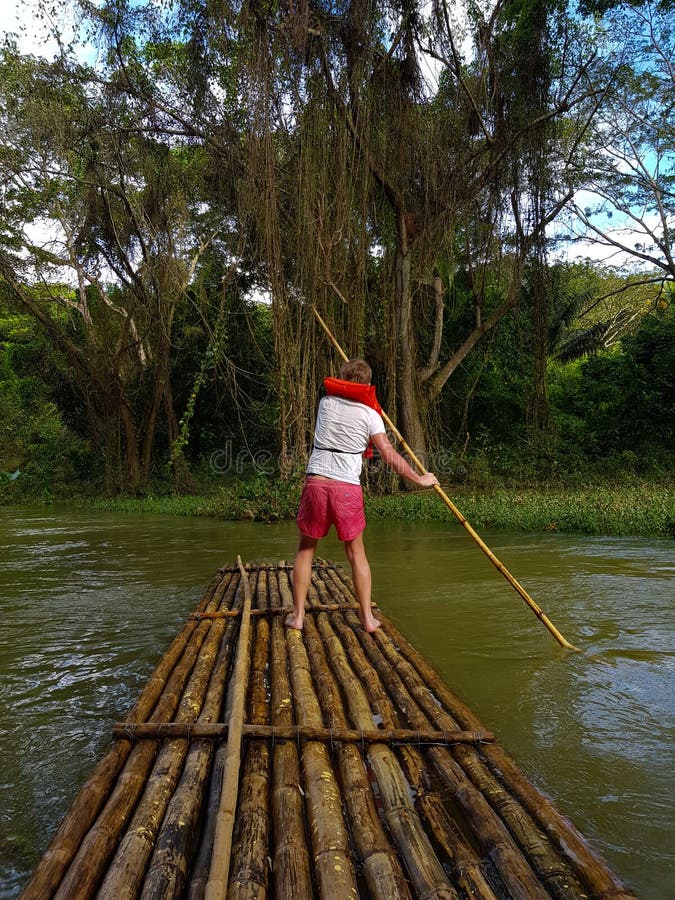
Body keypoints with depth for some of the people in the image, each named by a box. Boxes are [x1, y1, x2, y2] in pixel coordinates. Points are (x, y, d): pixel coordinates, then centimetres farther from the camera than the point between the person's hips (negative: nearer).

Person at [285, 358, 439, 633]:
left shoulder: (326, 402, 8)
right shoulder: (370, 414, 1)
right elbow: (390, 456, -1)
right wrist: (419, 479, 10)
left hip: (316, 483, 1)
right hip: (348, 487, -1)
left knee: (306, 548, 13)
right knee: (356, 552, 12)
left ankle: (297, 615, 16)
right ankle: (367, 617, 15)